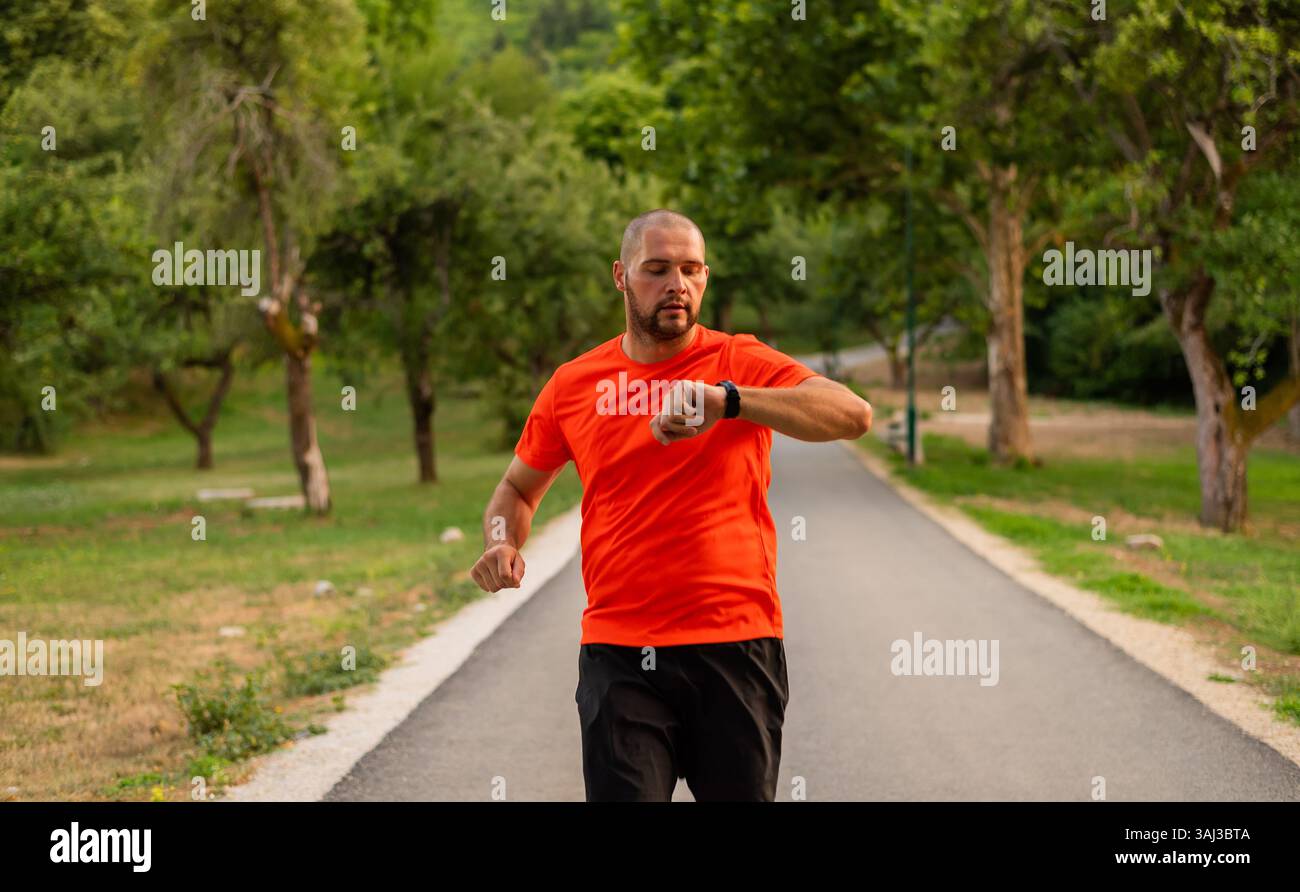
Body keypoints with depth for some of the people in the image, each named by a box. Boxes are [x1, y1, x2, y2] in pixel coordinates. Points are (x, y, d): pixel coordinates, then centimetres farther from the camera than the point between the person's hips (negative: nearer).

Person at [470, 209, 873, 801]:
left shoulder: (740, 363, 1)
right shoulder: (574, 384, 8)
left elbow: (853, 415, -17)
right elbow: (518, 487, 23)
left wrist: (726, 400, -29)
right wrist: (502, 544, 0)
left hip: (736, 647, -1)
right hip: (618, 656, 1)